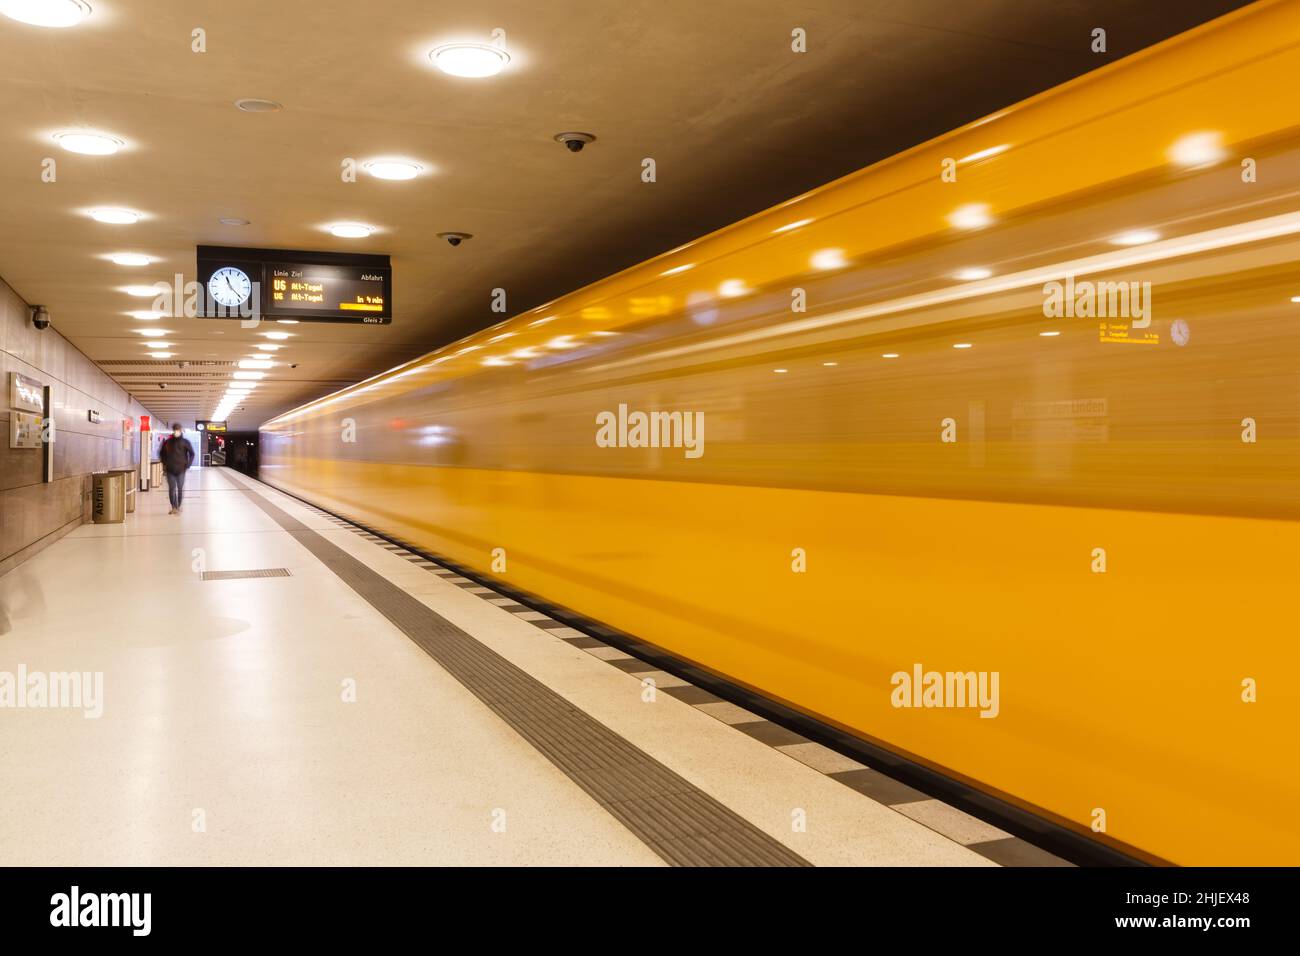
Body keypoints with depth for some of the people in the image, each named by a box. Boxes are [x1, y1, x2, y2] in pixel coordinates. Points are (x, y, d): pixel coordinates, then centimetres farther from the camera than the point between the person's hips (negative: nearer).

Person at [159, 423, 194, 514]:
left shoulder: (185, 442, -1)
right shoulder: (168, 442, 4)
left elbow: (192, 454, 3)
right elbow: (161, 453, 17)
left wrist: (188, 465, -4)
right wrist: (164, 463, 8)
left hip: (181, 470, -2)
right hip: (170, 470, 2)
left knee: (180, 489, 1)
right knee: (171, 489, 2)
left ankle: (178, 507, 10)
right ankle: (173, 507, 10)